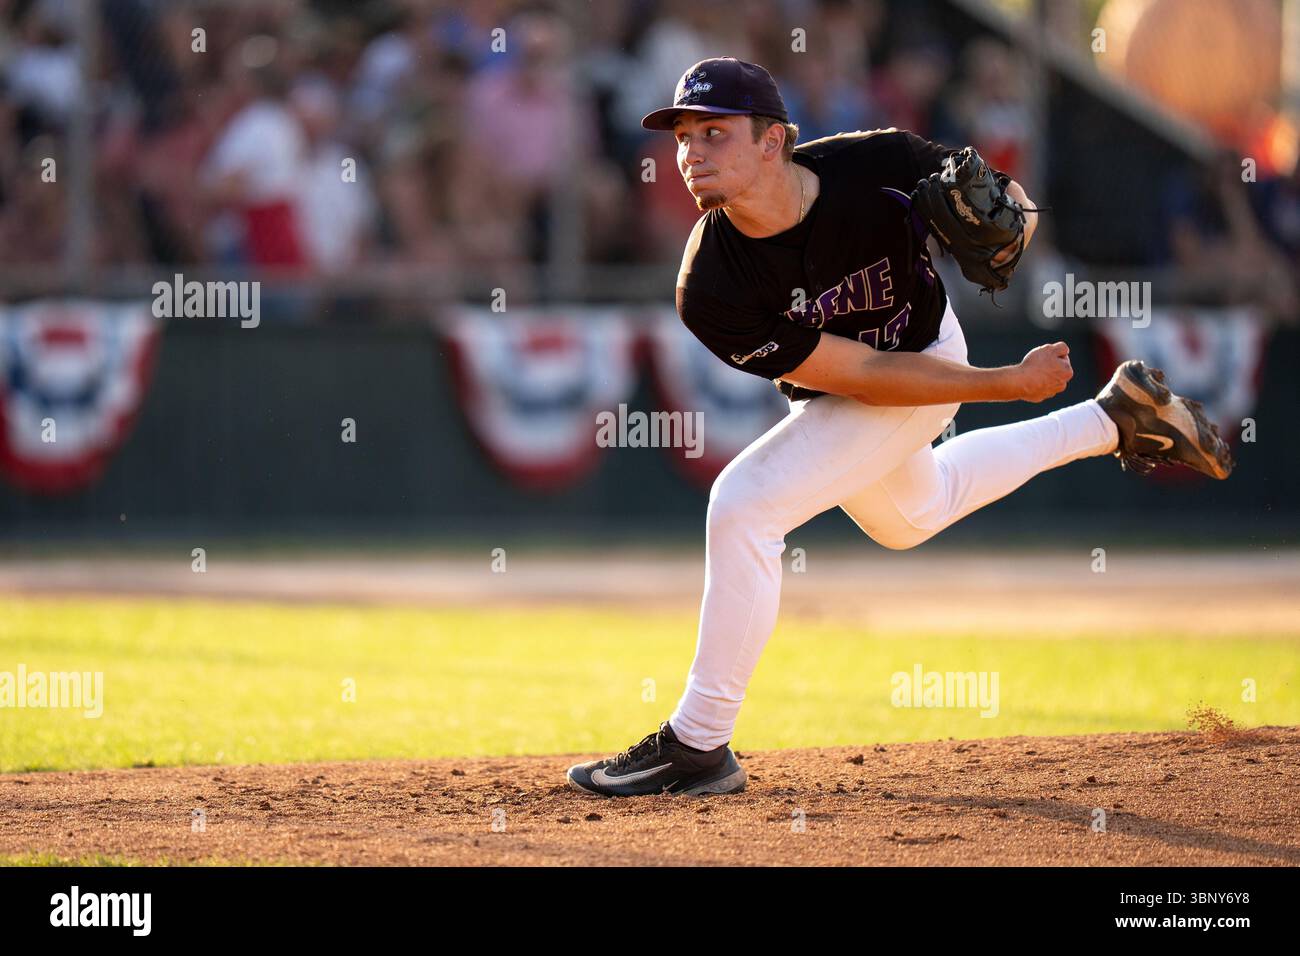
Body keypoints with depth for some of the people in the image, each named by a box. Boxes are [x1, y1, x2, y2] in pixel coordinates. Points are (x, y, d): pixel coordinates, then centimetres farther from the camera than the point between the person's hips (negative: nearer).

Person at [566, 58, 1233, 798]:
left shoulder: (876, 169, -33)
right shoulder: (710, 290, -31)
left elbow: (1002, 196, -13)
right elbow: (862, 373, -27)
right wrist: (1010, 383, -29)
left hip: (926, 355, -4)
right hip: (833, 391, 4)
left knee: (746, 503, -22)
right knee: (911, 515, 32)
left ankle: (699, 745, -11)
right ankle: (1115, 418, 49)